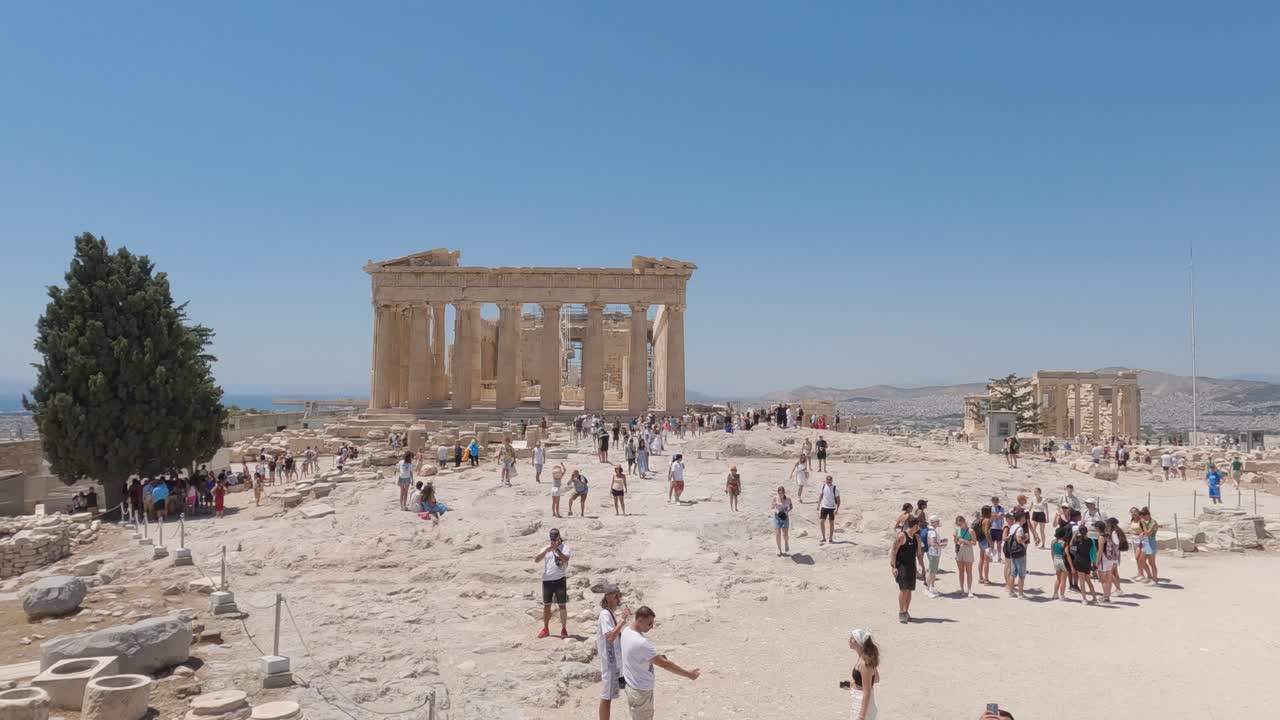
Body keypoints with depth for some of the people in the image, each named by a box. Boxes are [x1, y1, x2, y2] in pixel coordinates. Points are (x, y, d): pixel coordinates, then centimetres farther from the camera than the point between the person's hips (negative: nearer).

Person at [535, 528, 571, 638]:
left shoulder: (564, 548, 0)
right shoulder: (546, 548, 10)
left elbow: (566, 559, -19)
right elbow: (536, 559, -5)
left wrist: (556, 549, -27)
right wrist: (547, 550, -18)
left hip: (560, 580, -3)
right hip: (547, 580, 3)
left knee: (562, 605, 1)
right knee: (546, 605, 9)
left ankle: (564, 629, 11)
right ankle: (545, 629, 19)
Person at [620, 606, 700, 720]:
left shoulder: (627, 631, -2)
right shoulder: (641, 643, -31)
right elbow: (664, 664, -26)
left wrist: (659, 658, 0)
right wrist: (688, 674, -19)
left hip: (632, 686, 9)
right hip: (641, 691, -9)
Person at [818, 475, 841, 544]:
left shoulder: (835, 488, -13)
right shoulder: (823, 486, -2)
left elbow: (838, 499, -8)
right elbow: (820, 496, 10)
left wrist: (837, 508, -17)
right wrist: (818, 506, 8)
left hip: (832, 508, -3)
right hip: (824, 507, 3)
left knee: (831, 523, 6)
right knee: (821, 521, -5)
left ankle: (830, 538, 18)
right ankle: (824, 538, 7)